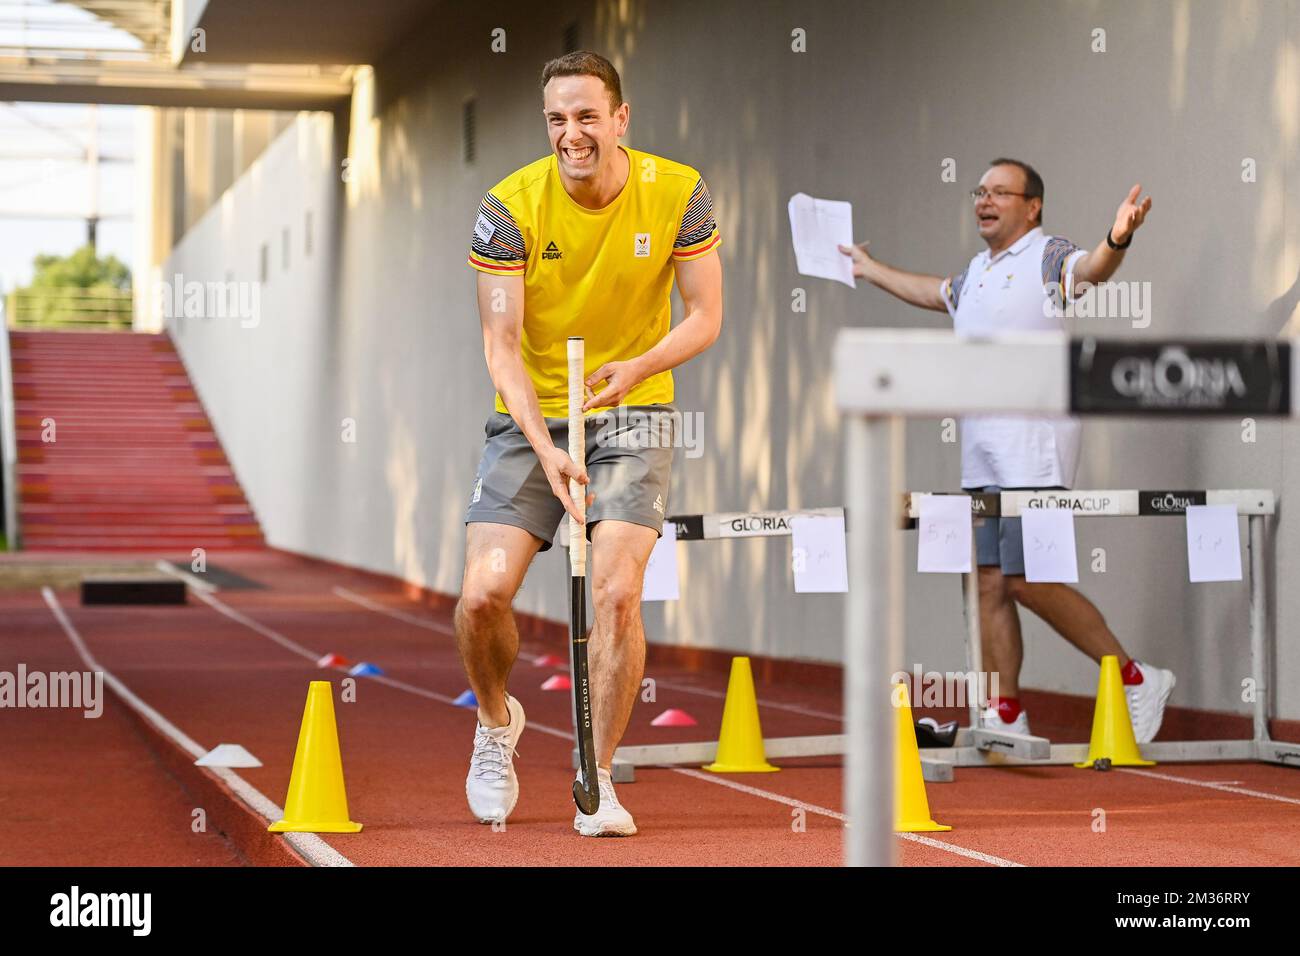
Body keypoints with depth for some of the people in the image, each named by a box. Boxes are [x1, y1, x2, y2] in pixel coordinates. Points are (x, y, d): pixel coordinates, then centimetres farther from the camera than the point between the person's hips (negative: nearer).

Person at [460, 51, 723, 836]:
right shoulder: (511, 207, -12)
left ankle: (598, 779, -1)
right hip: (531, 419, 0)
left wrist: (637, 367, -23)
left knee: (617, 593, -17)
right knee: (484, 594, -12)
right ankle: (497, 723, 20)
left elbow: (706, 316, -3)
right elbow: (501, 344, -13)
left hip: (633, 415, 0)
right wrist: (545, 448, -26)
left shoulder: (677, 194, -9)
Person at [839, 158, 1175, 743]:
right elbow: (934, 293, 41)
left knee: (1029, 582, -12)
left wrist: (1116, 241, -50)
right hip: (980, 457, 8)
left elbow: (1091, 268, -27)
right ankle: (1005, 716, 12)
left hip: (1033, 450, -8)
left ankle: (1136, 681, -1)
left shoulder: (1047, 258, -5)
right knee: (989, 584, 7)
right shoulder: (977, 273, 20)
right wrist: (869, 269, 54)